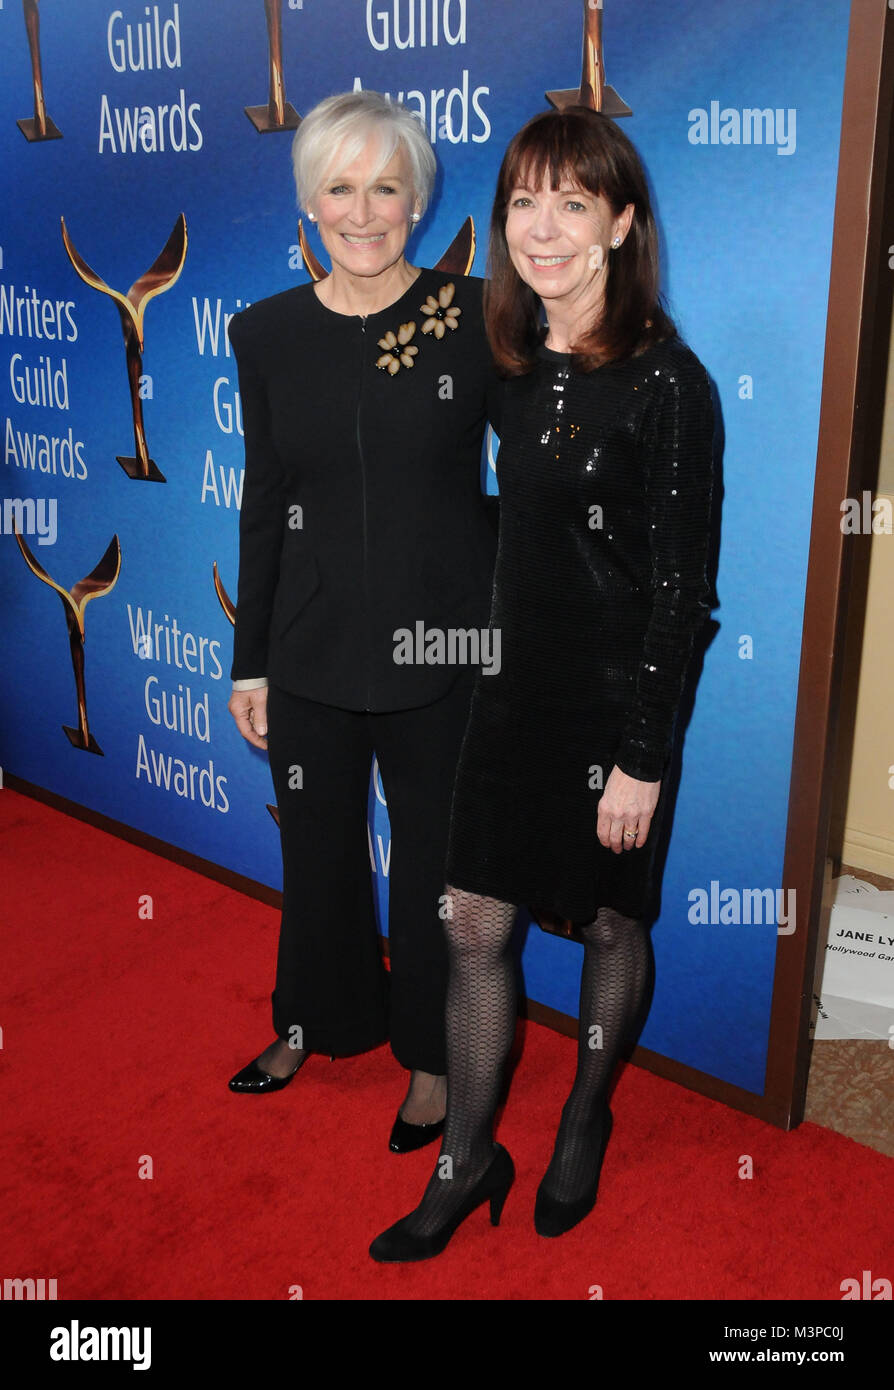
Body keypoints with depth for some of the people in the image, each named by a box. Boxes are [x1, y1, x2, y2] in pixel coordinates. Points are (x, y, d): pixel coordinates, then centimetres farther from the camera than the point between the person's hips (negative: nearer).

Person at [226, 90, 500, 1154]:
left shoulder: (477, 317, -8)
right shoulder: (267, 333, 0)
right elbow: (264, 501, 5)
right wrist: (248, 662, 5)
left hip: (445, 643, -2)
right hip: (313, 647, 3)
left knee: (436, 855, 12)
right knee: (317, 846, 19)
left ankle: (431, 1055, 36)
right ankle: (318, 1022, 46)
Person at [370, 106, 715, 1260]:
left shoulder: (667, 383, -16)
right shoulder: (519, 363, 5)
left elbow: (678, 585, -16)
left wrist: (643, 755, -16)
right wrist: (494, 667, 15)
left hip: (616, 700, -6)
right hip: (515, 686, 6)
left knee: (610, 921, 14)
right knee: (473, 925, 8)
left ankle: (585, 1121, 40)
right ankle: (466, 1161, 26)